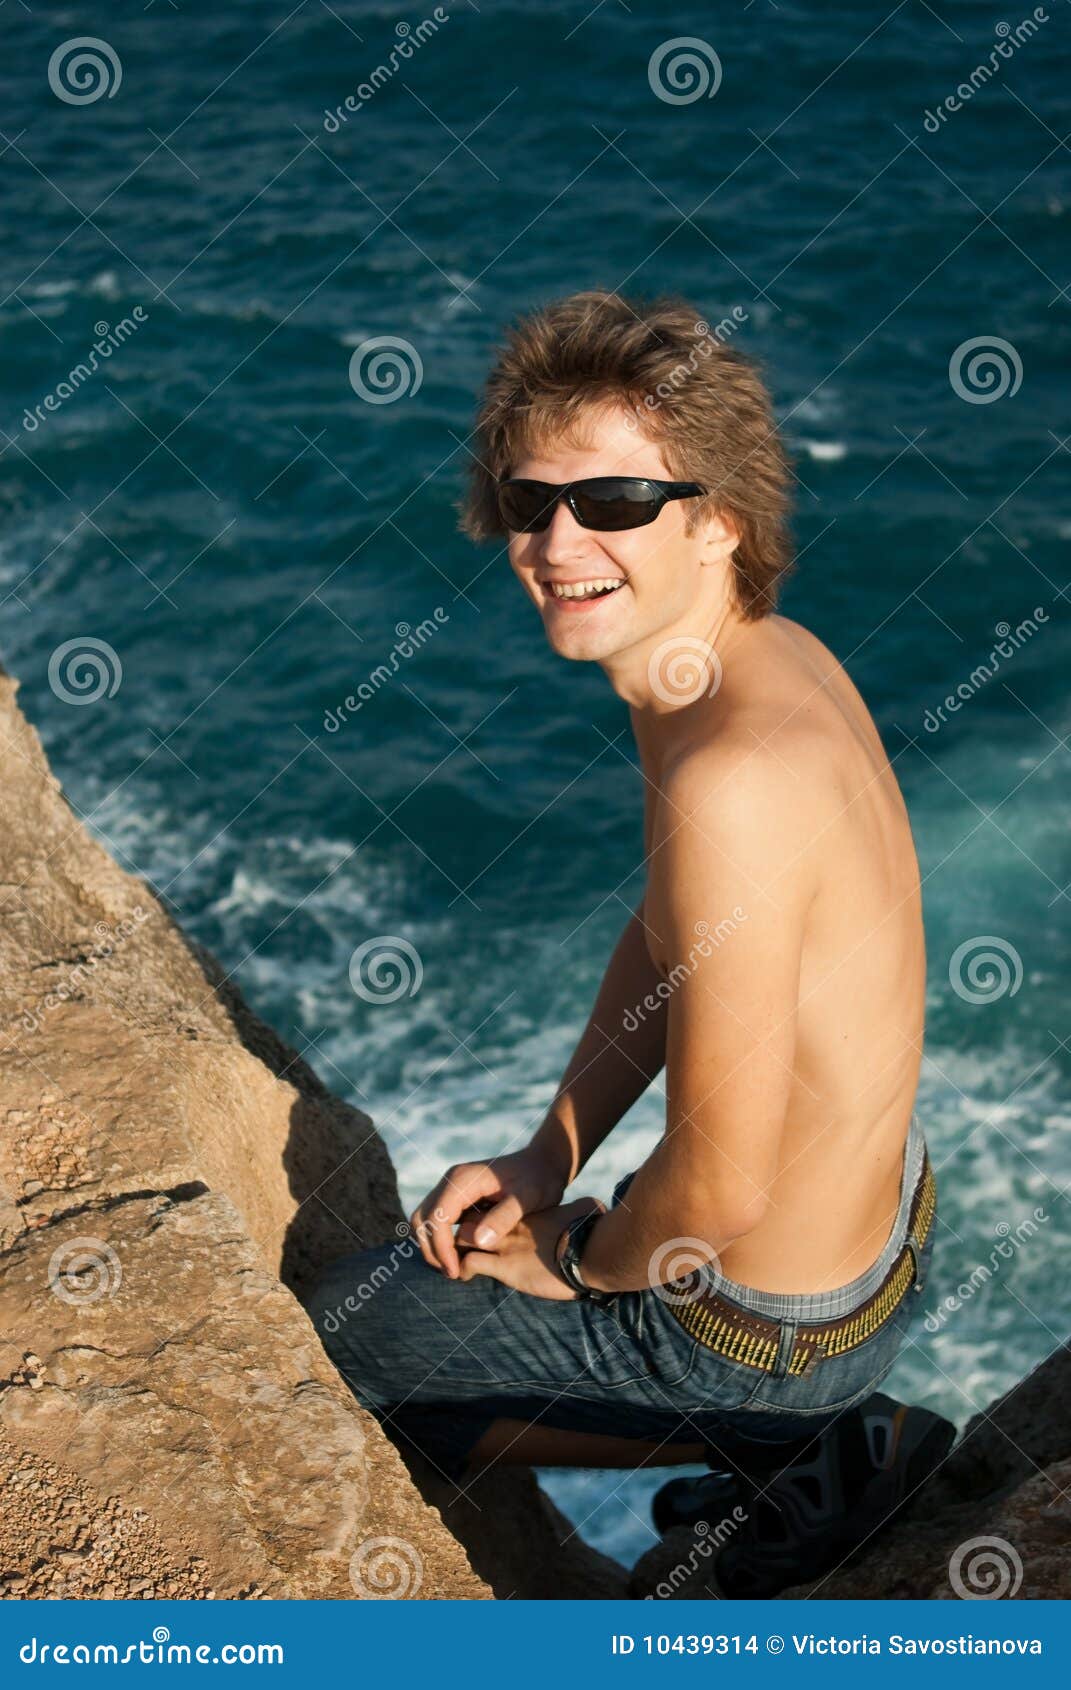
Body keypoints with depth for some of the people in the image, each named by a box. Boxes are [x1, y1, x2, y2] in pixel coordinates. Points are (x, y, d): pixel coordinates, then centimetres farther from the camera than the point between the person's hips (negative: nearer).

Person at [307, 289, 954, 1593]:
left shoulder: (731, 778, -35)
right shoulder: (772, 655, -4)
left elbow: (719, 1185, -29)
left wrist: (577, 1260, -9)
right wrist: (548, 1157, 5)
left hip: (776, 1324, -9)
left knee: (346, 1327, 11)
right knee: (459, 1238, 30)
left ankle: (795, 1445, 7)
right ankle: (795, 1440, 17)